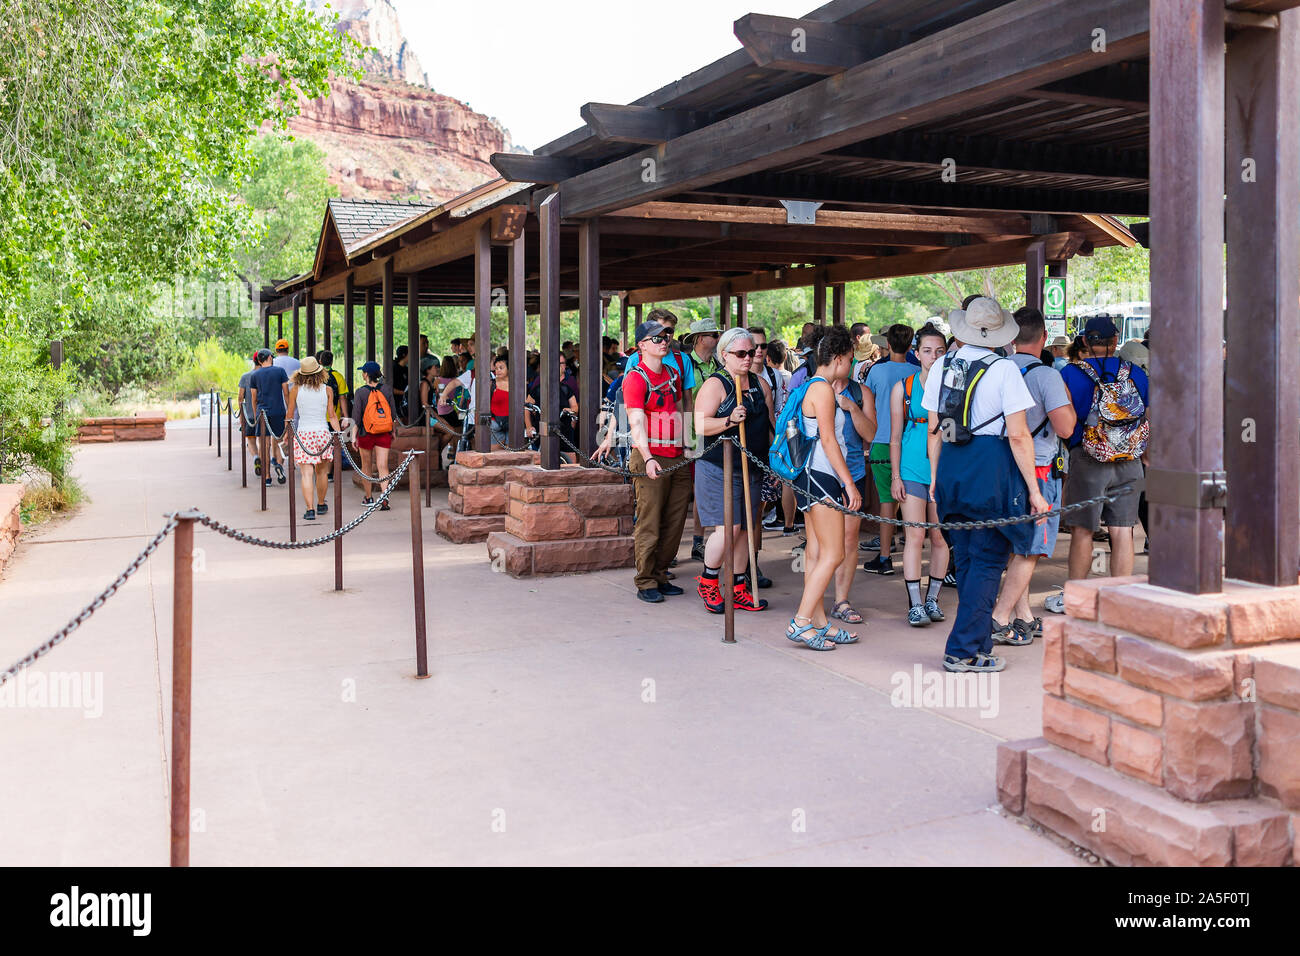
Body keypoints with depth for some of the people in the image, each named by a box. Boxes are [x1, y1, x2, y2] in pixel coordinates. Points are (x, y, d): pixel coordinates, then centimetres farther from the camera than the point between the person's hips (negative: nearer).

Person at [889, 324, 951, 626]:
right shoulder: (902, 388, 4)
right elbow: (895, 437, 6)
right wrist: (895, 476, 0)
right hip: (912, 470, -1)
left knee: (939, 537, 5)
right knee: (915, 537, -6)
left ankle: (932, 599, 18)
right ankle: (915, 604, -1)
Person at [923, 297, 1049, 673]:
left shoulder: (942, 366, 7)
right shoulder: (1004, 369, -8)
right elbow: (1018, 435, -11)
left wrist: (935, 477, 20)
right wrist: (1033, 489, -6)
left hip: (952, 468, 5)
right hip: (992, 470, -5)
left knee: (966, 560, 15)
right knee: (988, 561, 2)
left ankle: (976, 644, 24)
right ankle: (962, 650, 1)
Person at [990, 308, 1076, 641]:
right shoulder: (1045, 374, -15)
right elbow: (1065, 426, -17)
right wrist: (1067, 397, 0)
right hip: (1037, 470, -7)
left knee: (1017, 548, 15)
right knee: (1029, 551, -1)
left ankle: (1023, 617, 22)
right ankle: (999, 620, -4)